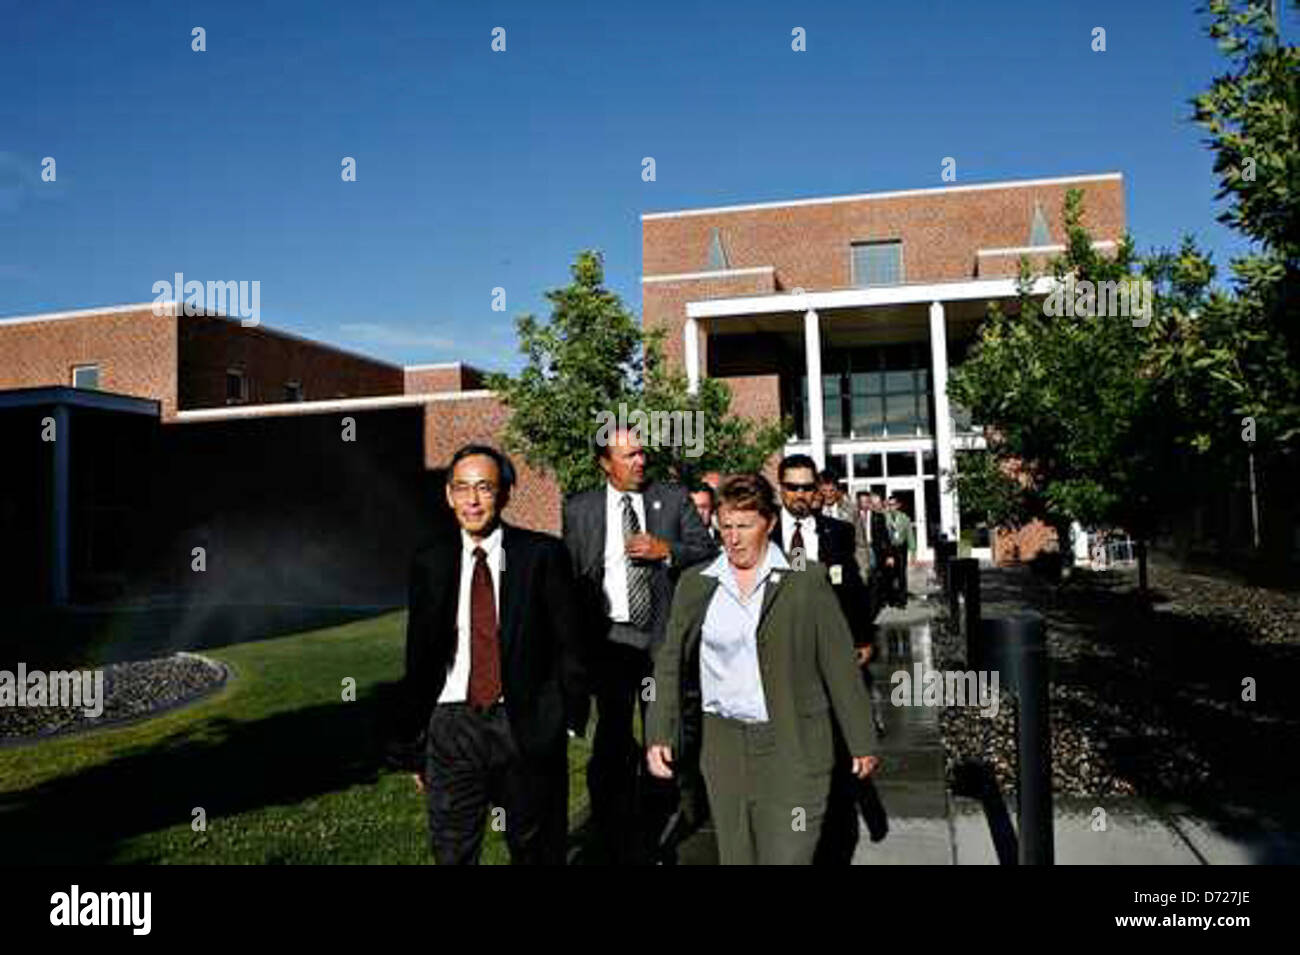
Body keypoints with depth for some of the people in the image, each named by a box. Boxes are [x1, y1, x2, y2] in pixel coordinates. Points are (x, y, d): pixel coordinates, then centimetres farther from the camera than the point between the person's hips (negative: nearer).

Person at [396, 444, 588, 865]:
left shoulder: (544, 554, -5)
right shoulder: (429, 562, 3)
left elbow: (569, 645, -2)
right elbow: (418, 657, 8)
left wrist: (570, 720, -6)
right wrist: (413, 744, 9)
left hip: (526, 726, -1)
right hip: (451, 724, 2)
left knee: (537, 850, 16)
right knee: (451, 853, 8)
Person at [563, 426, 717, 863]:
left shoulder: (674, 499, 4)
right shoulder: (579, 509, 4)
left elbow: (708, 551, 3)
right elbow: (571, 573, 6)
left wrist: (666, 549, -14)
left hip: (663, 635, 0)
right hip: (611, 637, 0)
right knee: (612, 739, 7)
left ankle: (651, 836, 26)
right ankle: (609, 841, 22)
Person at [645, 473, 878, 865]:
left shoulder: (806, 579, -2)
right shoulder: (695, 584, 5)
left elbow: (840, 664, 1)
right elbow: (671, 663, 6)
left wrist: (861, 742, 3)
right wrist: (658, 736, -3)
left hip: (793, 747, -2)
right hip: (724, 745, 3)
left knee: (788, 856, -5)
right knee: (736, 855, 12)